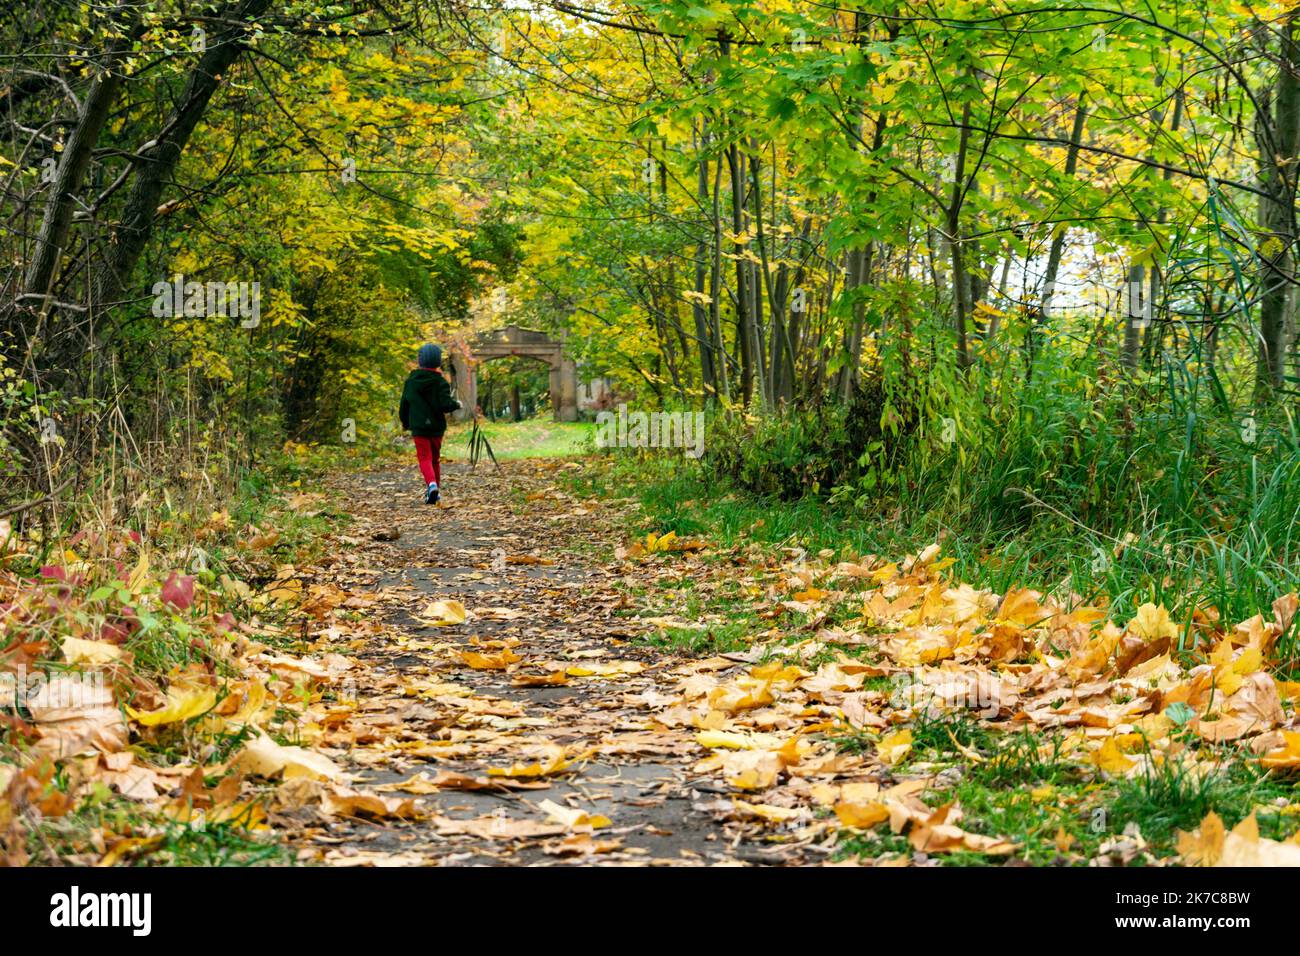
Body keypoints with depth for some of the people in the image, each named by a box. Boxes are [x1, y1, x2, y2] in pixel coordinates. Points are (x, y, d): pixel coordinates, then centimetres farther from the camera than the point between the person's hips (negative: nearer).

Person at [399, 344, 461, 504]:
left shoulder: (411, 381, 2)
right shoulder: (440, 382, -8)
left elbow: (404, 404, 9)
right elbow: (445, 404, -17)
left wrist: (405, 423, 24)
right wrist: (456, 404, 5)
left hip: (418, 426, 0)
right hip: (437, 426, 0)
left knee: (424, 457, -5)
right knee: (435, 458, 16)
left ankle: (431, 484, -30)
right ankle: (434, 488, 21)